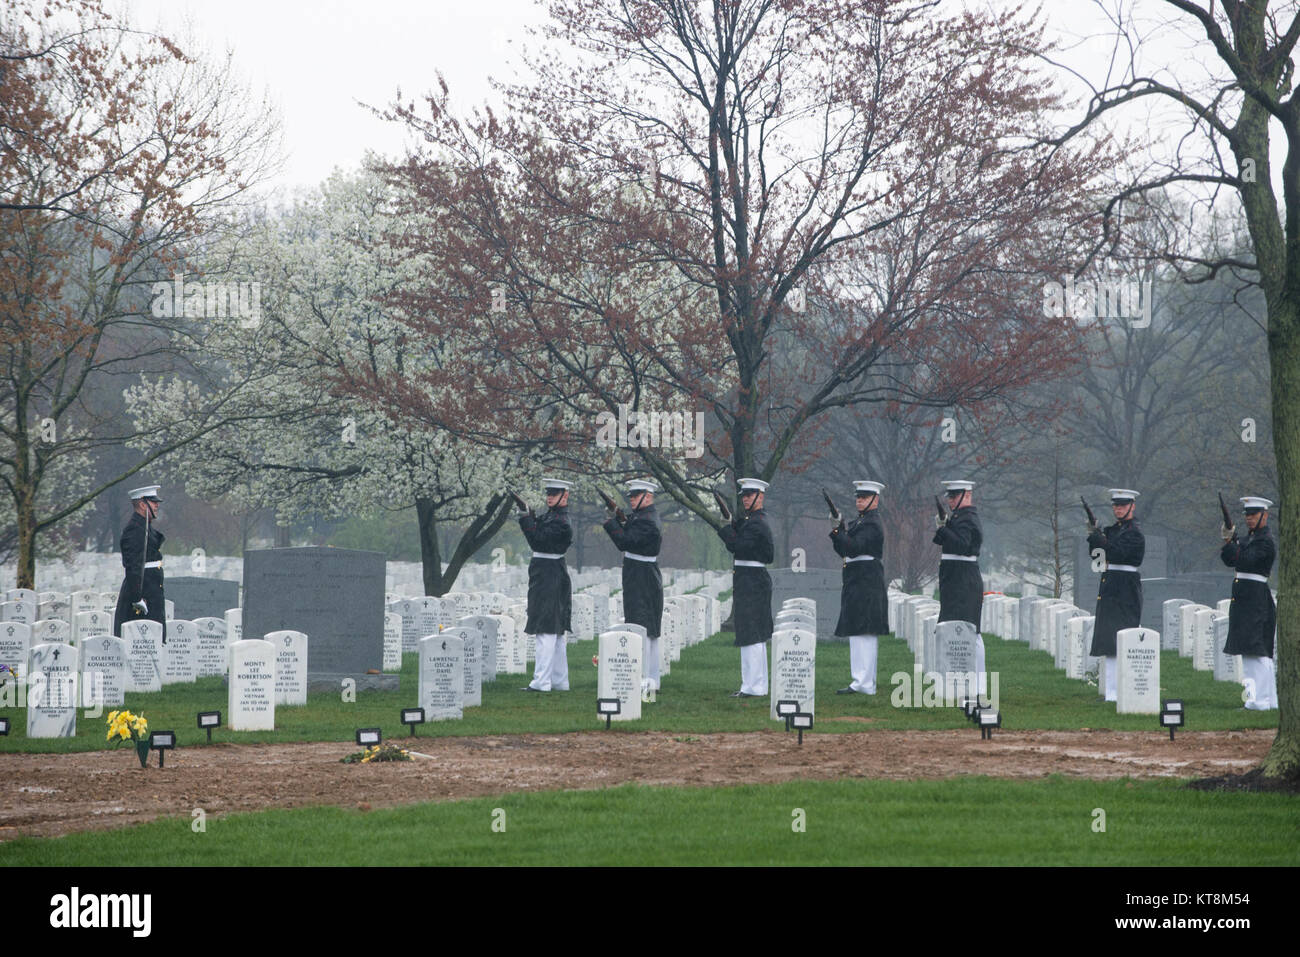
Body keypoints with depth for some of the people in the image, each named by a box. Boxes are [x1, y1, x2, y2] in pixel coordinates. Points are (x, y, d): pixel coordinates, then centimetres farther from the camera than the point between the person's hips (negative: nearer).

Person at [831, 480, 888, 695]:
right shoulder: (858, 522, 19)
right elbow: (844, 551, 18)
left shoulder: (871, 525, -11)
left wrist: (838, 530, -18)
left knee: (863, 632, -11)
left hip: (866, 583, -10)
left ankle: (864, 684, -12)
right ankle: (861, 680, 15)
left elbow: (853, 549, -22)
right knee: (857, 633, 11)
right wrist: (838, 531, 2)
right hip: (855, 584, 10)